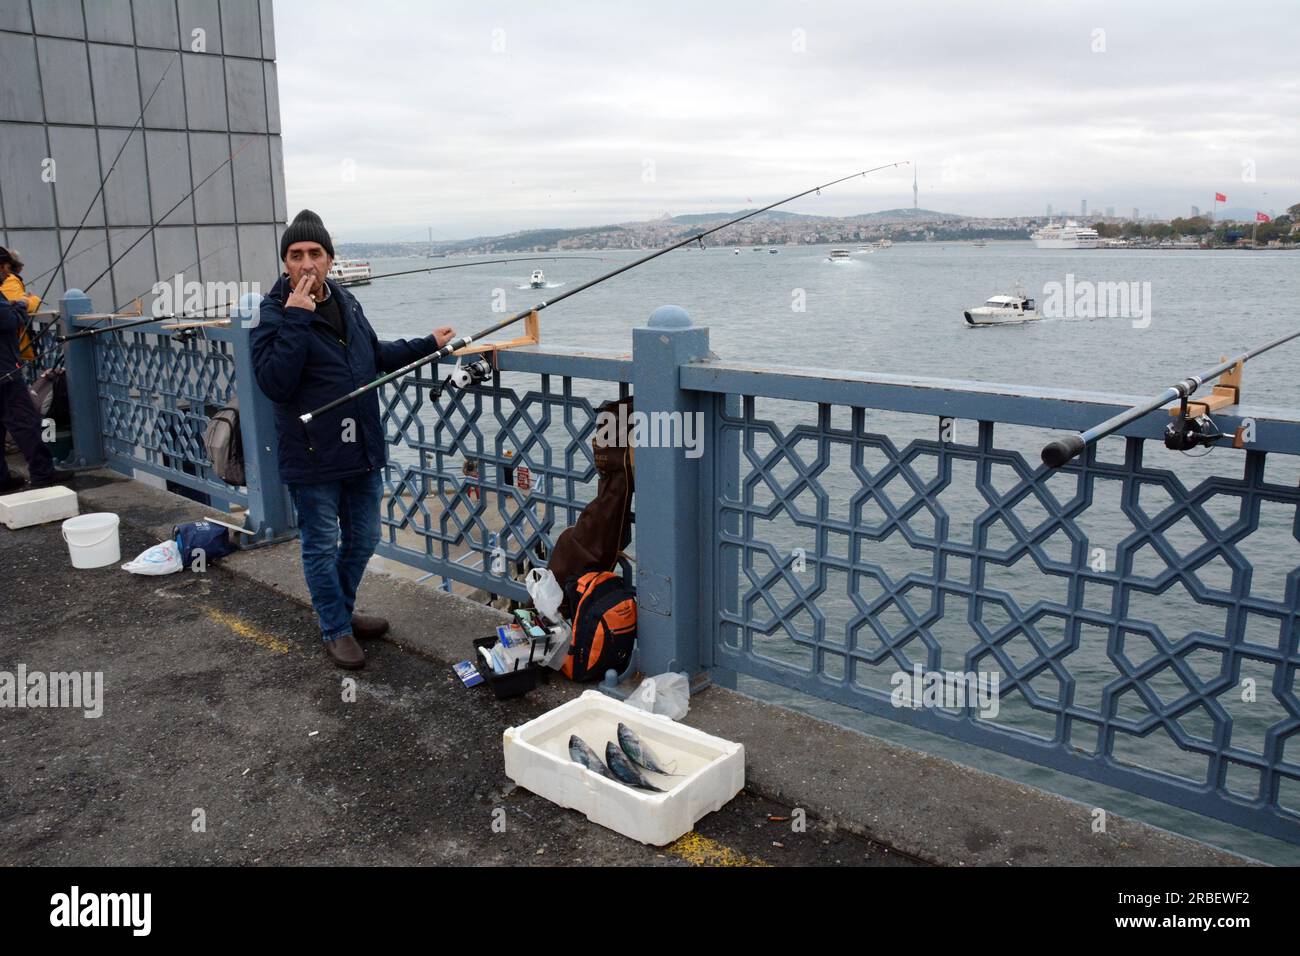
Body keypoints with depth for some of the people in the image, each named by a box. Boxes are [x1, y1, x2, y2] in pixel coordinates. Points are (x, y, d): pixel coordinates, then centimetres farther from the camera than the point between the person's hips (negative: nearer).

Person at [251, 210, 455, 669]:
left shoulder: (346, 302, 8)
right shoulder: (273, 315, -13)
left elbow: (375, 356, 23)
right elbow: (274, 383, -26)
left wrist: (427, 344, 23)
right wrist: (295, 319, -28)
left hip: (363, 450, 7)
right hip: (312, 458, -7)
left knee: (362, 540, 19)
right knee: (322, 547, 7)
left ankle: (342, 610, 40)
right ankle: (336, 631, 24)